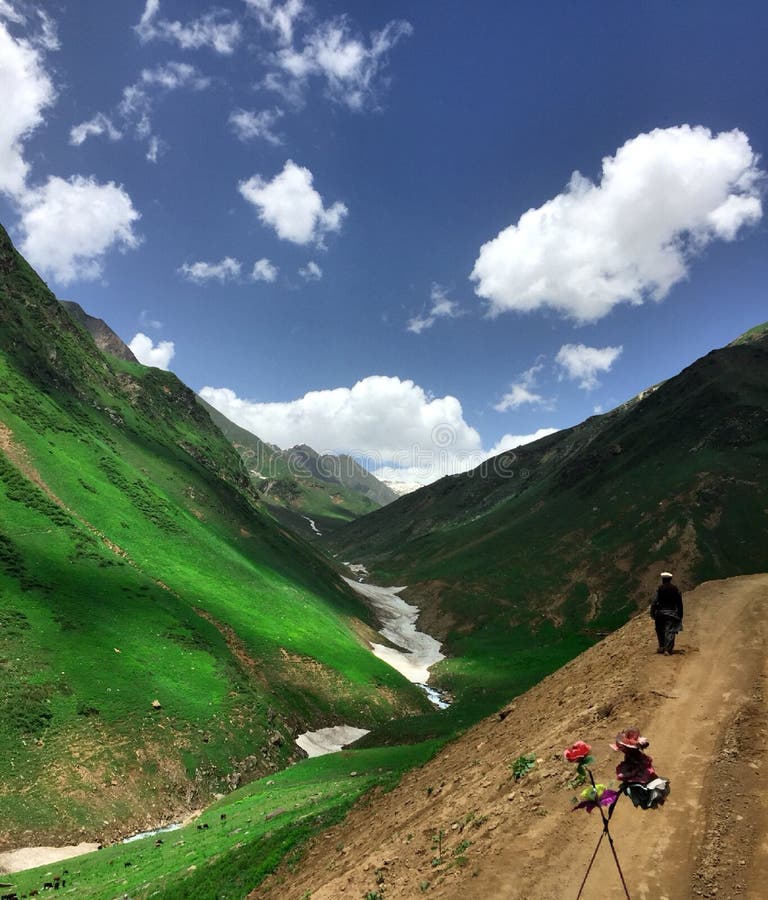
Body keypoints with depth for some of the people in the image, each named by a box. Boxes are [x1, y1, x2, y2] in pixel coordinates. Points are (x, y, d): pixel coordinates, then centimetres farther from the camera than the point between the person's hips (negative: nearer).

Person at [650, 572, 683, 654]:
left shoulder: (659, 589, -7)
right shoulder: (676, 589, 0)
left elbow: (654, 602, -9)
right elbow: (680, 603, 5)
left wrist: (652, 613, -3)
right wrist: (680, 615, 13)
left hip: (660, 613, -1)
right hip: (672, 613, 1)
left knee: (660, 630, 15)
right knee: (670, 631, 0)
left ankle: (661, 647, 21)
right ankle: (668, 649, -7)